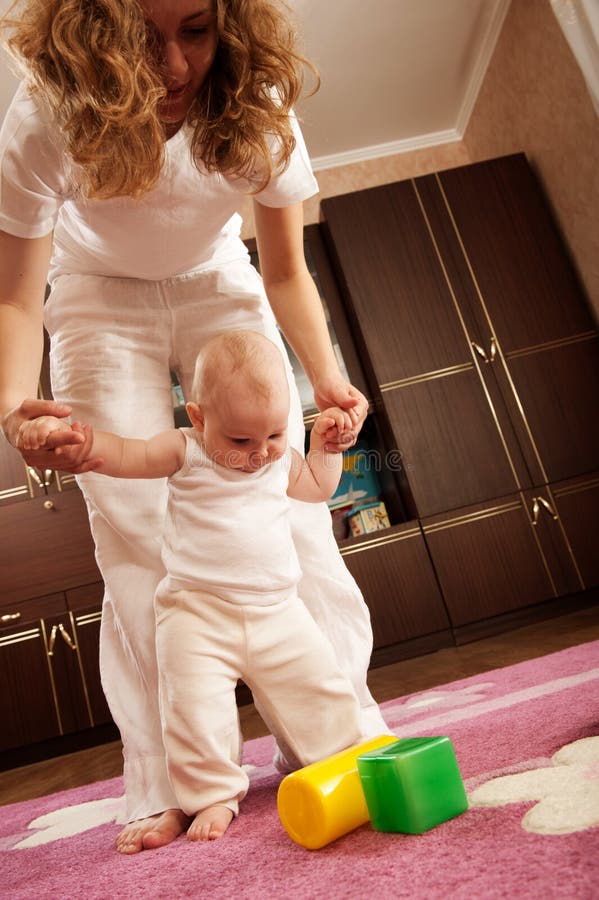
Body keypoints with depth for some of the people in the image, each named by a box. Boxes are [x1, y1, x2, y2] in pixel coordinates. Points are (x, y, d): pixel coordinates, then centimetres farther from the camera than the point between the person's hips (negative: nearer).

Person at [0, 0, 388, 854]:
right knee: (134, 529, -13)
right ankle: (167, 787, -4)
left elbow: (286, 272, -12)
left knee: (288, 496, -13)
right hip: (100, 299, -1)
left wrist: (325, 374, -28)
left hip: (218, 287, 2)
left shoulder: (256, 108, -22)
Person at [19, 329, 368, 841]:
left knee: (321, 690, 8)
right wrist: (64, 432, -30)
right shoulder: (186, 452, -8)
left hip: (278, 609, 4)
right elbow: (123, 455, -14)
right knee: (195, 707, -10)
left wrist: (324, 444, 9)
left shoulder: (281, 459, 7)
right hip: (197, 611, -4)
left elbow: (319, 488, 23)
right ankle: (214, 795, 13)